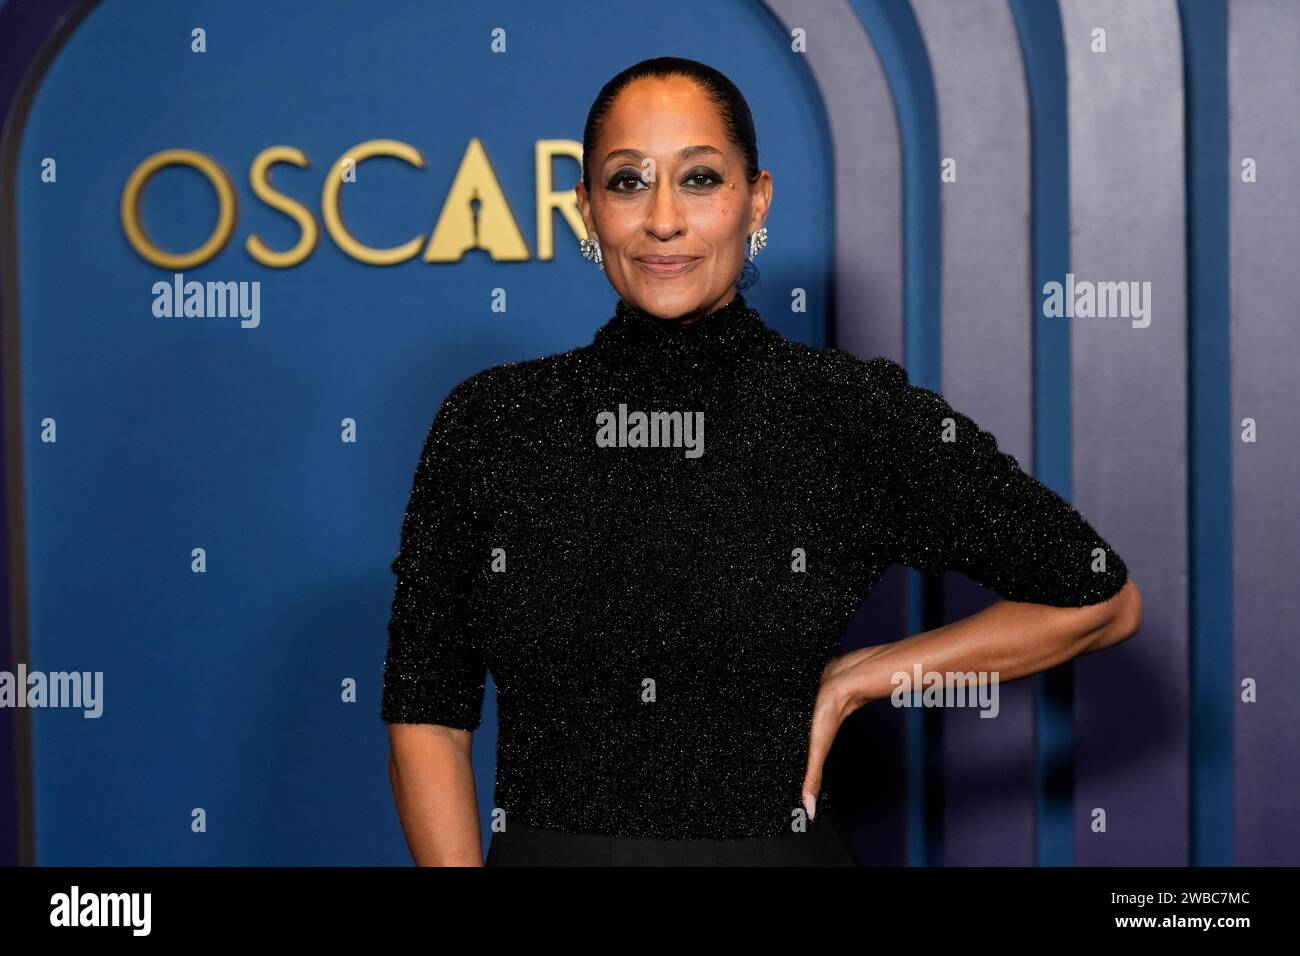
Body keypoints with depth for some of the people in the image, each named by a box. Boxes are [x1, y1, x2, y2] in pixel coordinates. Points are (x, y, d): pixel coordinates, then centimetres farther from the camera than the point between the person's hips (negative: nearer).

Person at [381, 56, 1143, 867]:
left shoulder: (856, 414, -8)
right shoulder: (488, 421, -3)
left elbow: (1100, 601, -2)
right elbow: (428, 715, -1)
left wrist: (856, 679, -5)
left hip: (774, 847, -1)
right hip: (544, 846, 1)